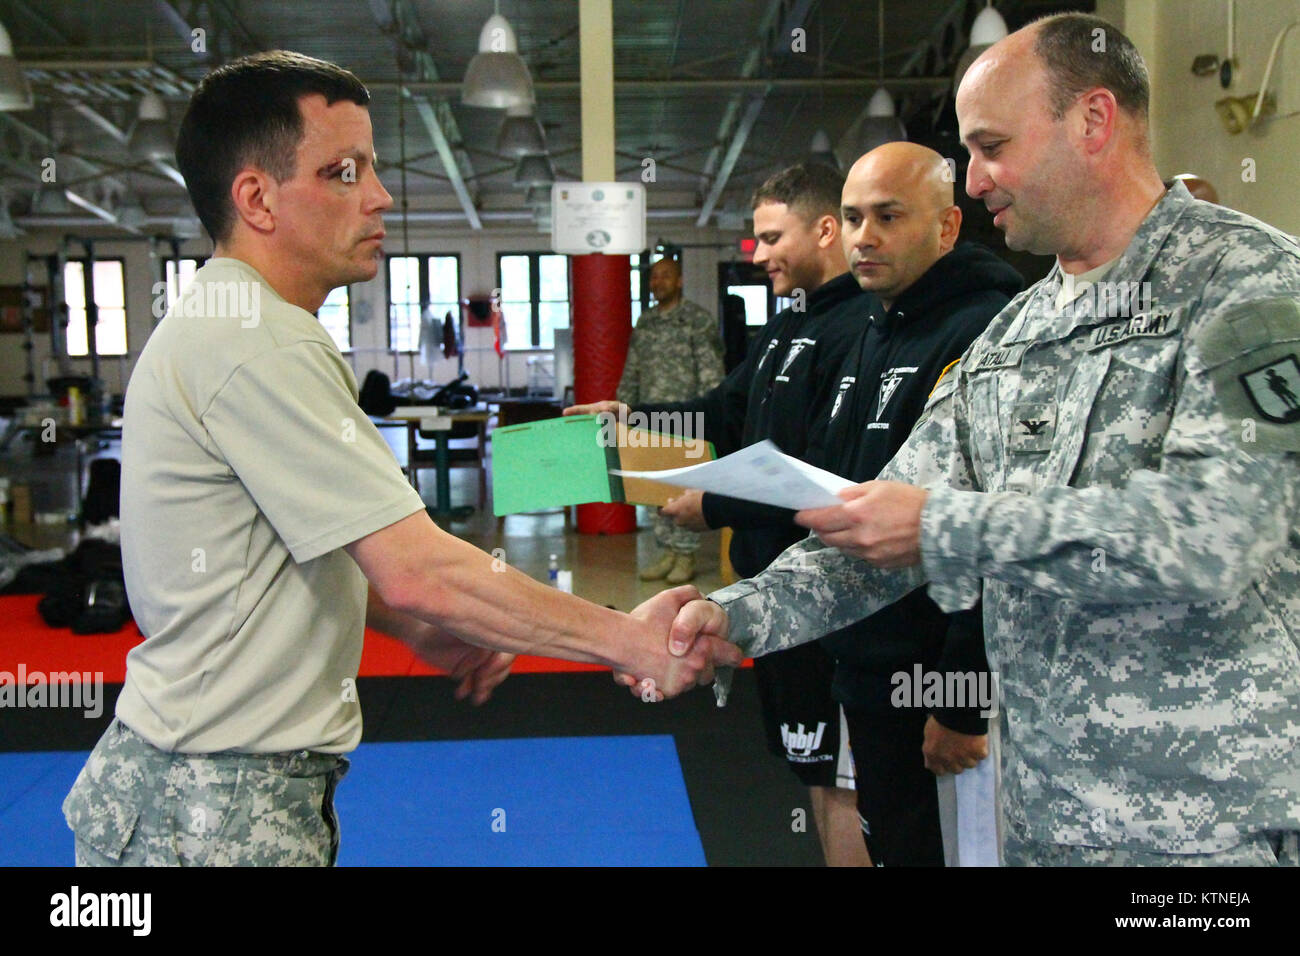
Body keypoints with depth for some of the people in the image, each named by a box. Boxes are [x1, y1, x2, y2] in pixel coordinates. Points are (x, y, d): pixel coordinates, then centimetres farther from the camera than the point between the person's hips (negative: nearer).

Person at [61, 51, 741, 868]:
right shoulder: (261, 345, -22)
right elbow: (417, 568, -26)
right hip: (220, 810, -9)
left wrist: (422, 629, 3)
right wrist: (632, 642, -19)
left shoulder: (217, 326, 11)